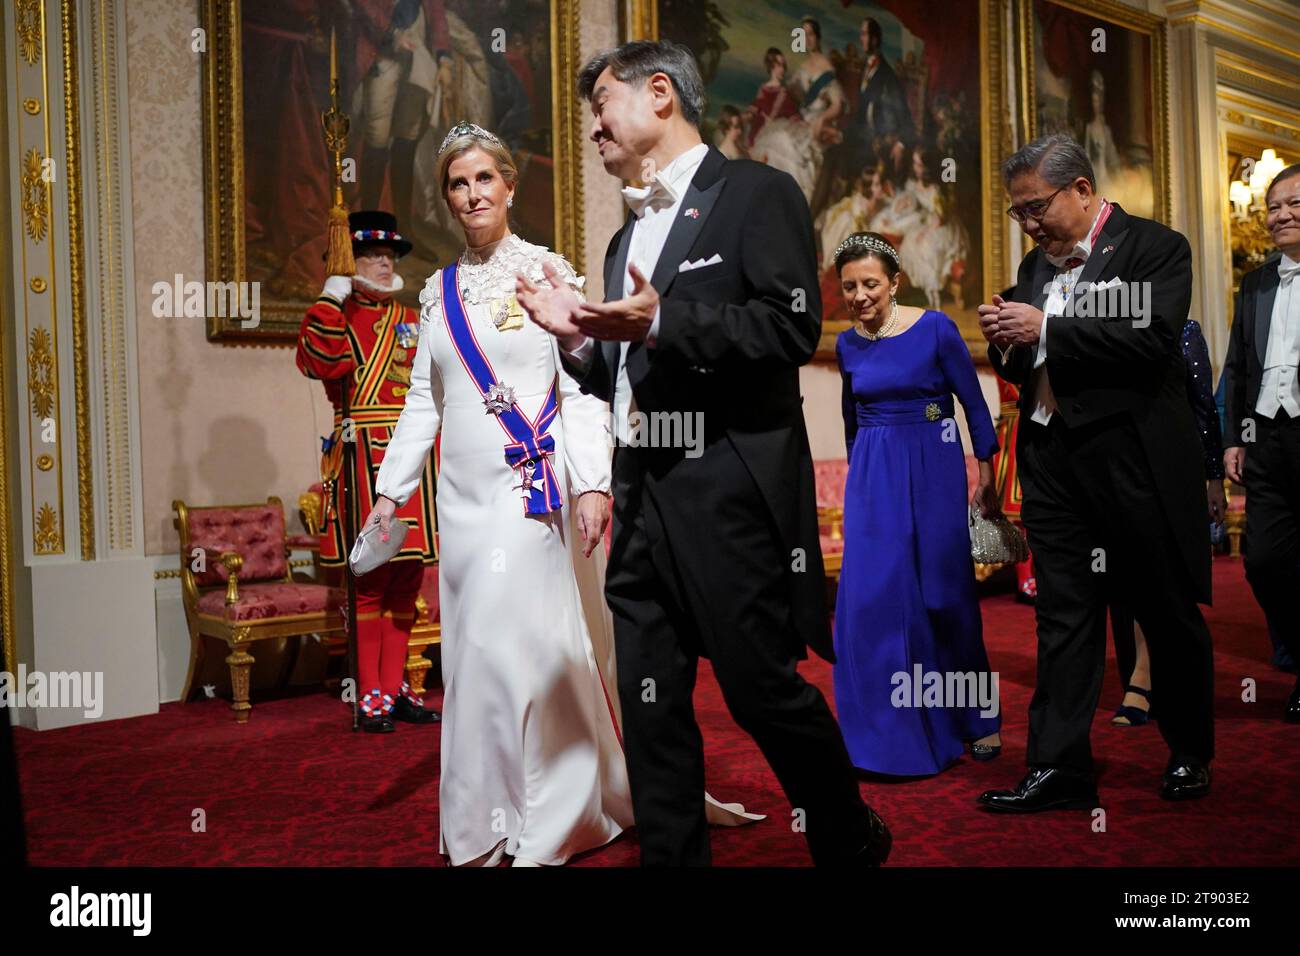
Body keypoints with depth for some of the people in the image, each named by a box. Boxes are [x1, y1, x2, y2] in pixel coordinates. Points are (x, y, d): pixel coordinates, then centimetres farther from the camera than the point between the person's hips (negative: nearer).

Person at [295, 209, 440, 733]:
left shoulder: (411, 320, 20)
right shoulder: (335, 317, 3)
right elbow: (317, 362, -19)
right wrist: (332, 295, -18)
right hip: (365, 456, -5)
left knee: (408, 575, 8)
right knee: (373, 576, -4)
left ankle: (396, 688, 18)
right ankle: (371, 696, 5)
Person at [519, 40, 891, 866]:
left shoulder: (756, 193, -1)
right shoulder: (631, 232, 21)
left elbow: (793, 327, -13)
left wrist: (662, 322, -21)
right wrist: (578, 334, 5)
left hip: (730, 497, -7)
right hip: (643, 502, 7)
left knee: (764, 689, 2)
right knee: (650, 709, 8)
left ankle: (851, 840, 27)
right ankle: (671, 855, 22)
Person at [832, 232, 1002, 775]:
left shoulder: (935, 328, -7)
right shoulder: (847, 344, 6)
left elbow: (974, 404, -3)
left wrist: (987, 478, -4)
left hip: (934, 472, -3)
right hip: (872, 478, 4)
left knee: (946, 594, 3)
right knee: (873, 598, -3)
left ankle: (977, 718, 24)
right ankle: (893, 731, 10)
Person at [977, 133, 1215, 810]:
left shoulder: (1155, 247, -4)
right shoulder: (1036, 265, 14)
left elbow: (1153, 342, -19)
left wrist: (1046, 330, -18)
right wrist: (1005, 342, -4)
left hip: (1132, 460, -5)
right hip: (1053, 459, 5)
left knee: (1167, 611, 8)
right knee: (1063, 614, 5)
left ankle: (1191, 754, 27)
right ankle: (1059, 768, 10)